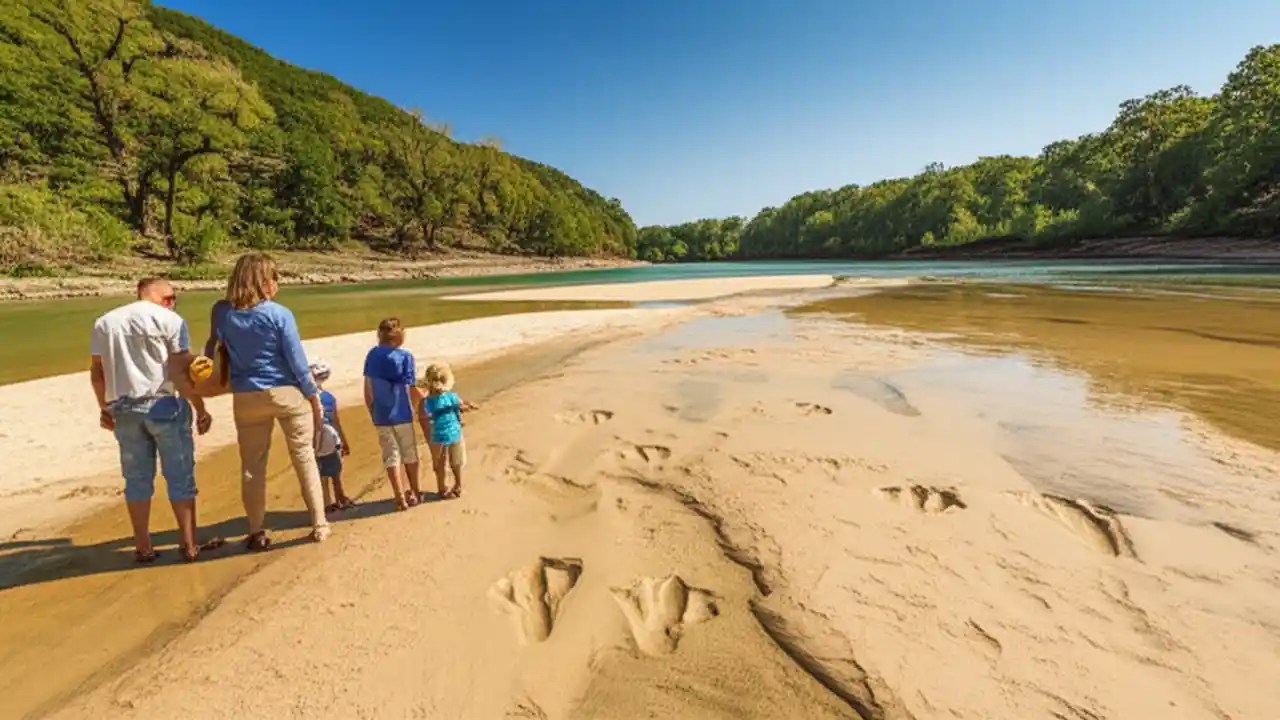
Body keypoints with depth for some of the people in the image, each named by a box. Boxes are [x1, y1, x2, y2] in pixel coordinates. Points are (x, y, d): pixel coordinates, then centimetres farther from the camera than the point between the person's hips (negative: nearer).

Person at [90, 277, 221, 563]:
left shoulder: (104, 322, 11)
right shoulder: (170, 320, -5)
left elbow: (97, 372, 13)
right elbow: (182, 371, -11)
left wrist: (104, 407, 25)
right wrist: (201, 409, -6)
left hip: (124, 409, 5)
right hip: (164, 406, -5)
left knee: (137, 479, 12)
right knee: (180, 477, 3)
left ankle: (143, 547, 18)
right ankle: (189, 543, 8)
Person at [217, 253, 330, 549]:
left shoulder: (225, 317, 1)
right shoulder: (280, 314, -11)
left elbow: (224, 359, 4)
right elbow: (297, 361, -10)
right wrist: (315, 397, -3)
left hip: (246, 397, 3)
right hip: (287, 392, -3)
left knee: (252, 465, 11)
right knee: (304, 457, 7)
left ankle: (257, 533, 19)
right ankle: (319, 524, 13)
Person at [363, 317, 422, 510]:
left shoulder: (372, 355, 1)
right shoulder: (405, 356, -10)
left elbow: (368, 390, 3)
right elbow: (409, 389, -11)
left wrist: (372, 412, 14)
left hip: (381, 415, 2)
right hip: (401, 413, -2)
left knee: (390, 454, 8)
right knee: (409, 452, 13)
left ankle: (400, 497, 9)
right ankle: (414, 493, 25)